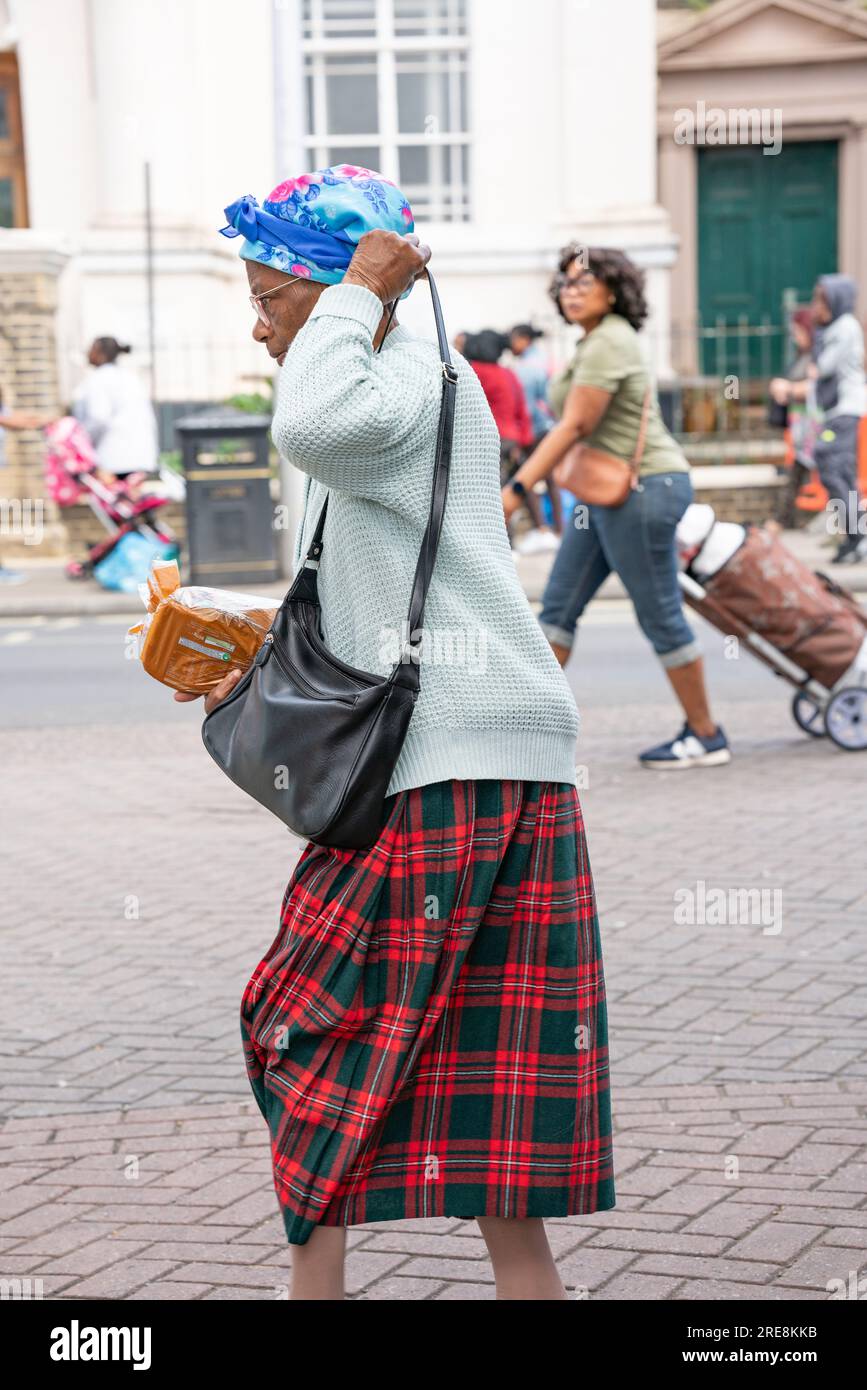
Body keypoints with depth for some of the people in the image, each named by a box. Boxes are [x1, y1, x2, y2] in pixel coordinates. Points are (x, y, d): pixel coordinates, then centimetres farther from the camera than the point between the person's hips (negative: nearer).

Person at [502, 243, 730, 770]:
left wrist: (516, 489, -27)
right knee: (559, 606, 7)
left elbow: (574, 427, -23)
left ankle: (707, 737, 10)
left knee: (660, 616, -2)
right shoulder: (601, 339, 14)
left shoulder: (608, 342, -17)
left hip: (643, 489, -10)